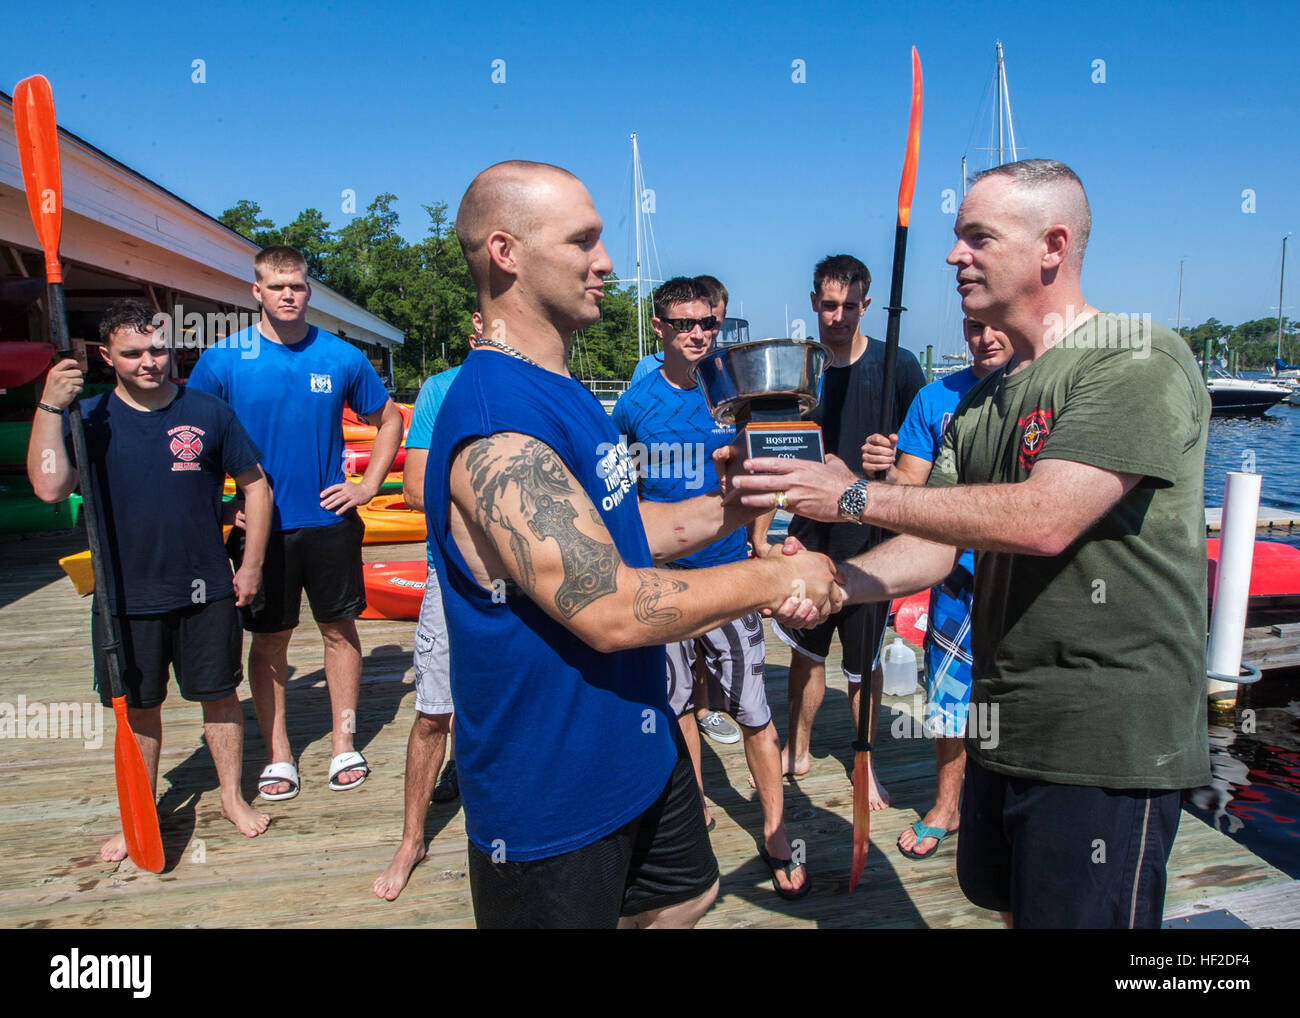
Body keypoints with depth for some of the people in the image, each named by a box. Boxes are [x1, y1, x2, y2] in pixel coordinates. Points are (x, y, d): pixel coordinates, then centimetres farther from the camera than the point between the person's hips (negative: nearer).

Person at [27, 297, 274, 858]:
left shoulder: (208, 412, -2)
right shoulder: (89, 419, -3)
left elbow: (255, 483, 5)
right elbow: (50, 487, -18)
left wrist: (252, 565, 3)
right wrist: (50, 408, -24)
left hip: (206, 592, 0)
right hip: (127, 597, 0)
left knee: (220, 696, 11)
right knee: (137, 707, 14)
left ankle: (233, 797, 31)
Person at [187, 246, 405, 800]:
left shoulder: (341, 357, -1)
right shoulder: (222, 360, -4)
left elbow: (389, 419, 11)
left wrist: (367, 485, 3)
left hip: (330, 520, 1)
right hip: (261, 526, -1)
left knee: (340, 629, 9)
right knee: (269, 639, 8)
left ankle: (343, 744, 24)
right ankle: (277, 754, 23)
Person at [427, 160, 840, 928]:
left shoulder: (565, 391, 7)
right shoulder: (497, 421, -27)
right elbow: (609, 609, -30)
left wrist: (732, 508, -2)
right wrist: (774, 580, -19)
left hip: (638, 744, 9)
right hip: (552, 796, -9)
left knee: (688, 897, 27)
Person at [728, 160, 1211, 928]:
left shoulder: (1139, 360, -13)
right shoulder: (981, 404, 11)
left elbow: (1044, 520, -25)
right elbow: (936, 546, 8)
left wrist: (858, 496, -21)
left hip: (1109, 739, -7)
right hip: (1005, 723, 8)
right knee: (1010, 904, 21)